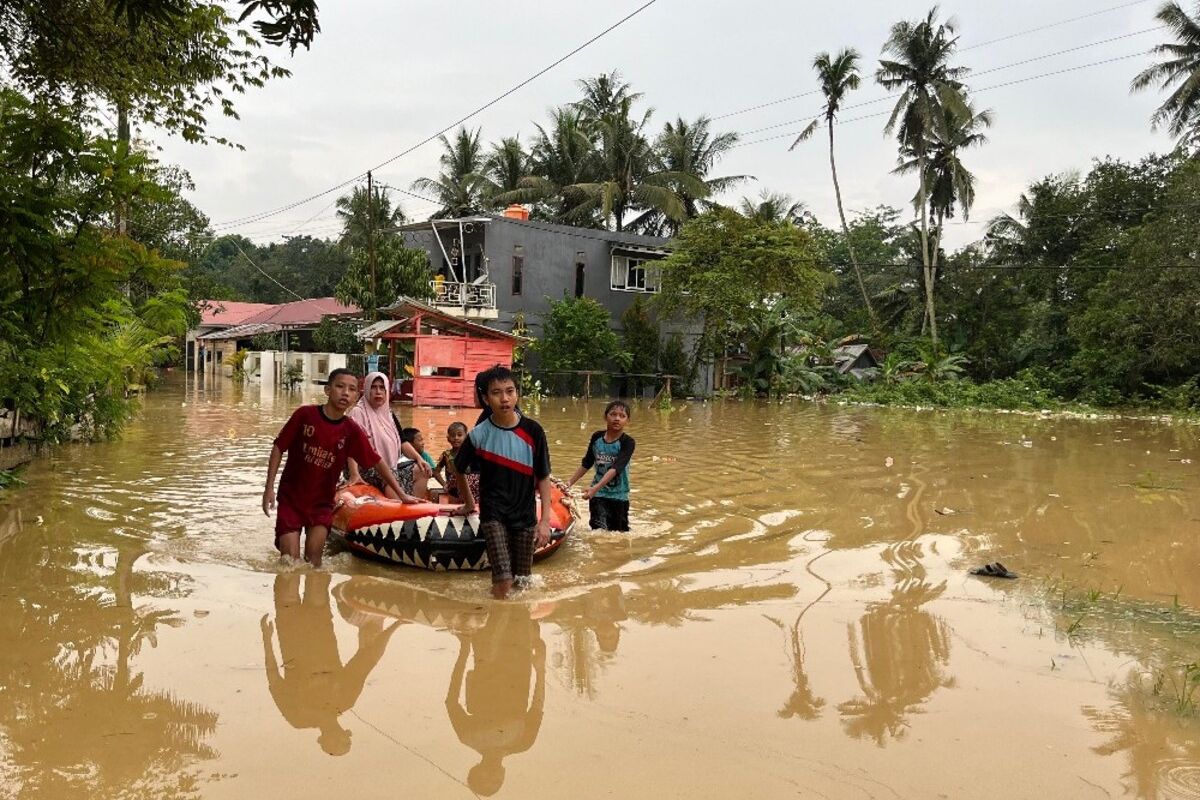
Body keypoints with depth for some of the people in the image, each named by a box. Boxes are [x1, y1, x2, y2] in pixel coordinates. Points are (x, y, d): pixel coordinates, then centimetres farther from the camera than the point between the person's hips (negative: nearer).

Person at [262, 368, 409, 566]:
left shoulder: (351, 431, -7)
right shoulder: (305, 415, -12)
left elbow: (377, 462, -2)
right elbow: (279, 448, -5)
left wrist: (401, 495, -4)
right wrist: (269, 488, -9)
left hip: (322, 503, 2)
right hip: (290, 498, -1)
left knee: (313, 561, -3)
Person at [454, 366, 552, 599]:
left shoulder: (533, 431, -8)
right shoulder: (478, 435, -9)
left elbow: (543, 478, -2)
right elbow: (459, 470, 10)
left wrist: (545, 520, -6)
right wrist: (469, 503, 20)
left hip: (525, 515, 2)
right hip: (493, 514, -2)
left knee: (524, 580, 10)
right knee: (504, 580, -14)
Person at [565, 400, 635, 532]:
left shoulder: (627, 442, -13)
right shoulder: (597, 437, 0)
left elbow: (616, 469, -26)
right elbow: (586, 464, 12)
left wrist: (595, 488, -38)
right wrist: (569, 483, 8)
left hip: (619, 496, -1)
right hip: (597, 494, 2)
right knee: (600, 530, -13)